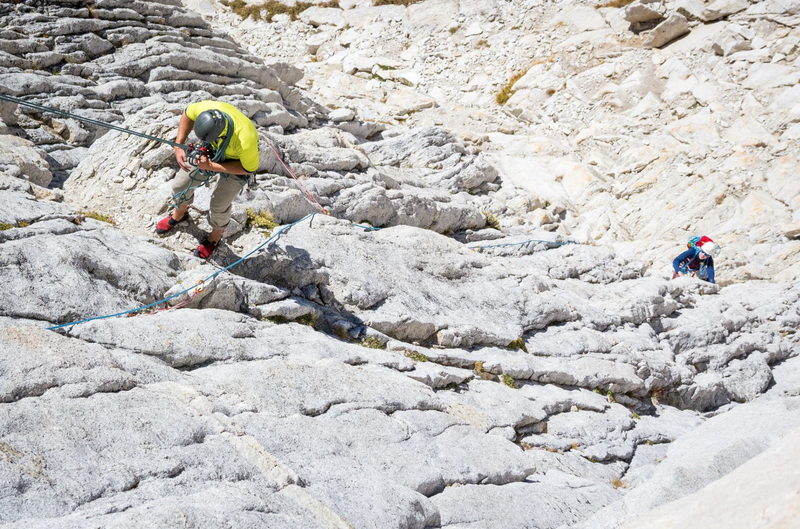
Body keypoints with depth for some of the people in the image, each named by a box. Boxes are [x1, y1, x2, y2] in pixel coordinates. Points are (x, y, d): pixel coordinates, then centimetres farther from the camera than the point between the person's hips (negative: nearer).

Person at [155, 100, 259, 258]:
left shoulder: (245, 140, -47)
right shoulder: (206, 109, -36)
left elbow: (249, 168, -28)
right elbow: (188, 114, -11)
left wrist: (211, 166, -33)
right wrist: (178, 146, -20)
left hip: (237, 162, -4)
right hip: (211, 151, 4)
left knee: (219, 204, 4)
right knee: (180, 184, 14)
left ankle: (215, 235, 40)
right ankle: (179, 213, 50)